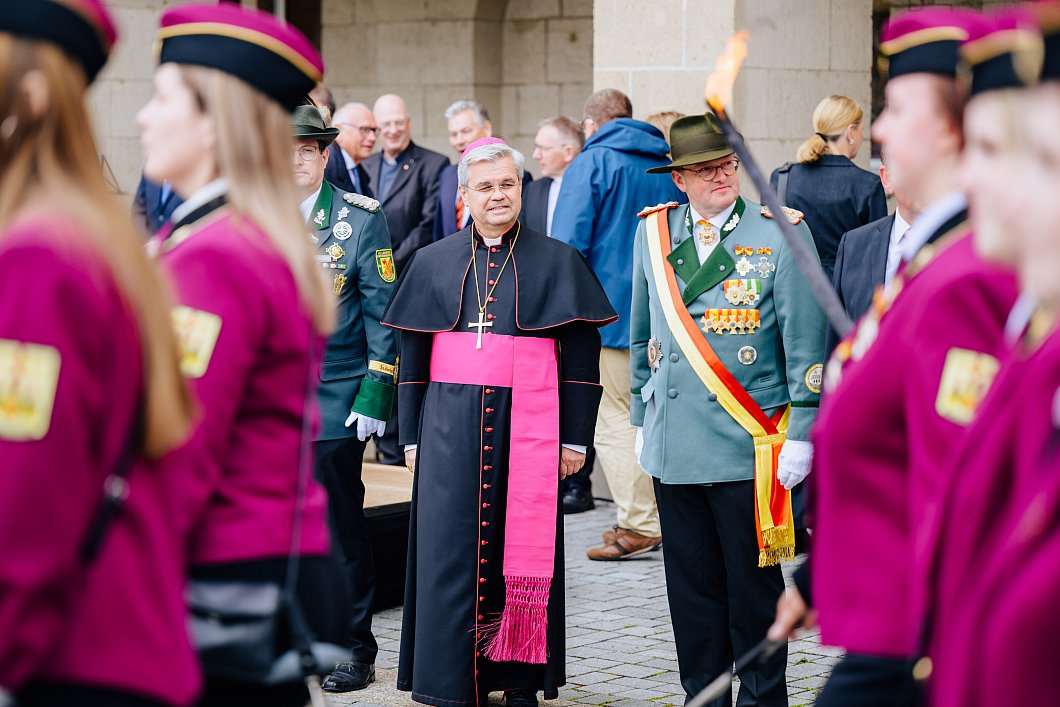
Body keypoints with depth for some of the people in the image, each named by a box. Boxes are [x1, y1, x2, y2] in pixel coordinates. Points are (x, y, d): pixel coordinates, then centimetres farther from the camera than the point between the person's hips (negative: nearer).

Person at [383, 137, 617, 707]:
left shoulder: (557, 262, 5)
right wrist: (411, 436, 7)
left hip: (529, 426, -1)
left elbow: (581, 356, 4)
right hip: (451, 425, 1)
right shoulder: (433, 263, 10)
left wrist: (576, 436, -2)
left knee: (523, 550, 0)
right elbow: (412, 355, 12)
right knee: (450, 548, -1)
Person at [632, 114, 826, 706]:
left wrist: (802, 434, -7)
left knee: (753, 584, 2)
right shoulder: (654, 233, 9)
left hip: (748, 444, -4)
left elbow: (807, 341, -3)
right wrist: (643, 419, 19)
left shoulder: (780, 233, -3)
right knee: (691, 585, 9)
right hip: (673, 445, 4)